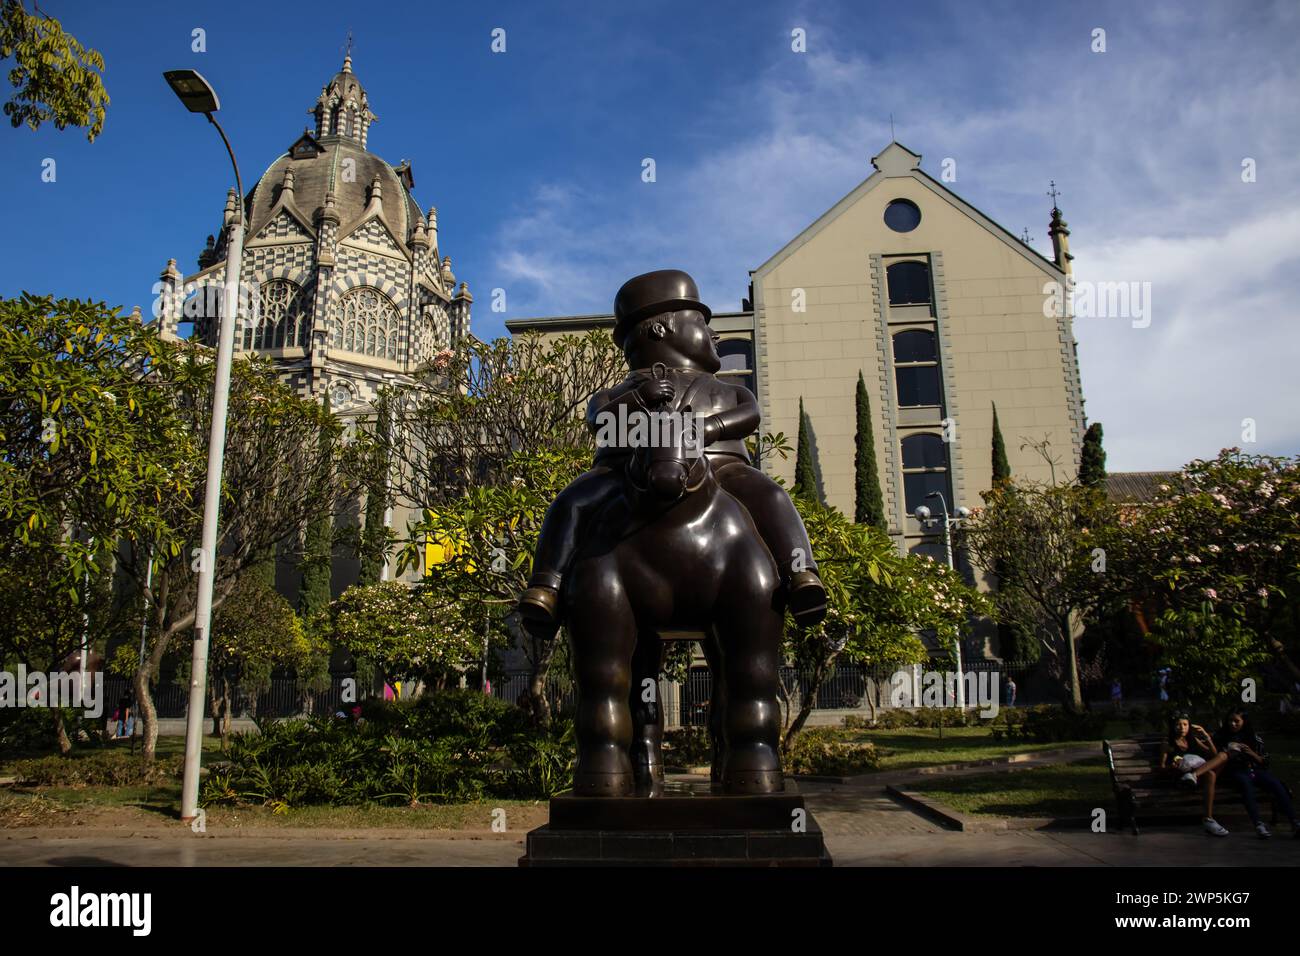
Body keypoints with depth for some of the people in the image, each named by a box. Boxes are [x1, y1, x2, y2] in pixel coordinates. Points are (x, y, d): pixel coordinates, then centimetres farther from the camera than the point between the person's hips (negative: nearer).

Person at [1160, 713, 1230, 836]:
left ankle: (1194, 775, -40)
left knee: (1223, 755, -19)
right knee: (1210, 774, -37)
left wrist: (1206, 736, 4)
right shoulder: (1168, 743, 6)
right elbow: (1162, 766, 2)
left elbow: (1214, 754, 13)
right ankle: (1208, 819, -43)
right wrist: (1173, 766, -19)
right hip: (1181, 776, -5)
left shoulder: (1194, 740, 19)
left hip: (1203, 774, 5)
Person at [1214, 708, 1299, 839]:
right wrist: (1227, 756, -8)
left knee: (1276, 783, -28)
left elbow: (1264, 762, 12)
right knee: (1246, 782, -37)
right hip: (1235, 771, -2)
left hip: (1254, 769, 2)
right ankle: (1258, 824, -48)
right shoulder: (1221, 737, 10)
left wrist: (1252, 754, -7)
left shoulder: (1254, 737, 13)